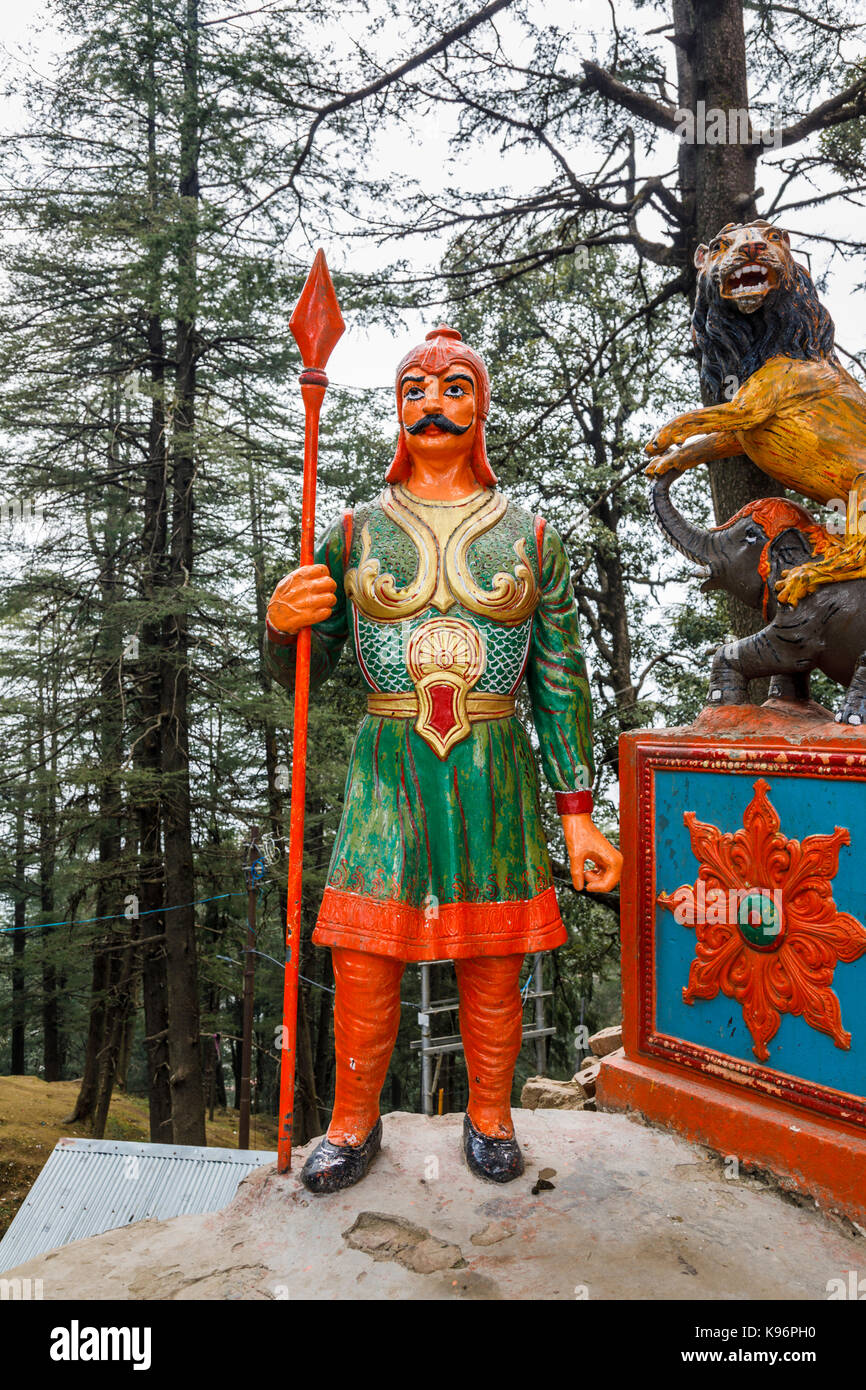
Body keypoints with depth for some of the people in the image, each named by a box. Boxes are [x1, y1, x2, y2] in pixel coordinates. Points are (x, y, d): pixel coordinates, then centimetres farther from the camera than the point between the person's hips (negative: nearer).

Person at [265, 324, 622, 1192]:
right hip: (389, 770, 0)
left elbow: (562, 686, 7)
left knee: (492, 974, 8)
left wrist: (578, 814, 3)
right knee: (363, 967, 2)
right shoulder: (356, 531, 6)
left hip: (494, 775, 0)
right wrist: (282, 624, -14)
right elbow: (300, 671, 10)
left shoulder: (528, 536, 6)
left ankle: (489, 1119, 32)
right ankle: (354, 1125, 26)